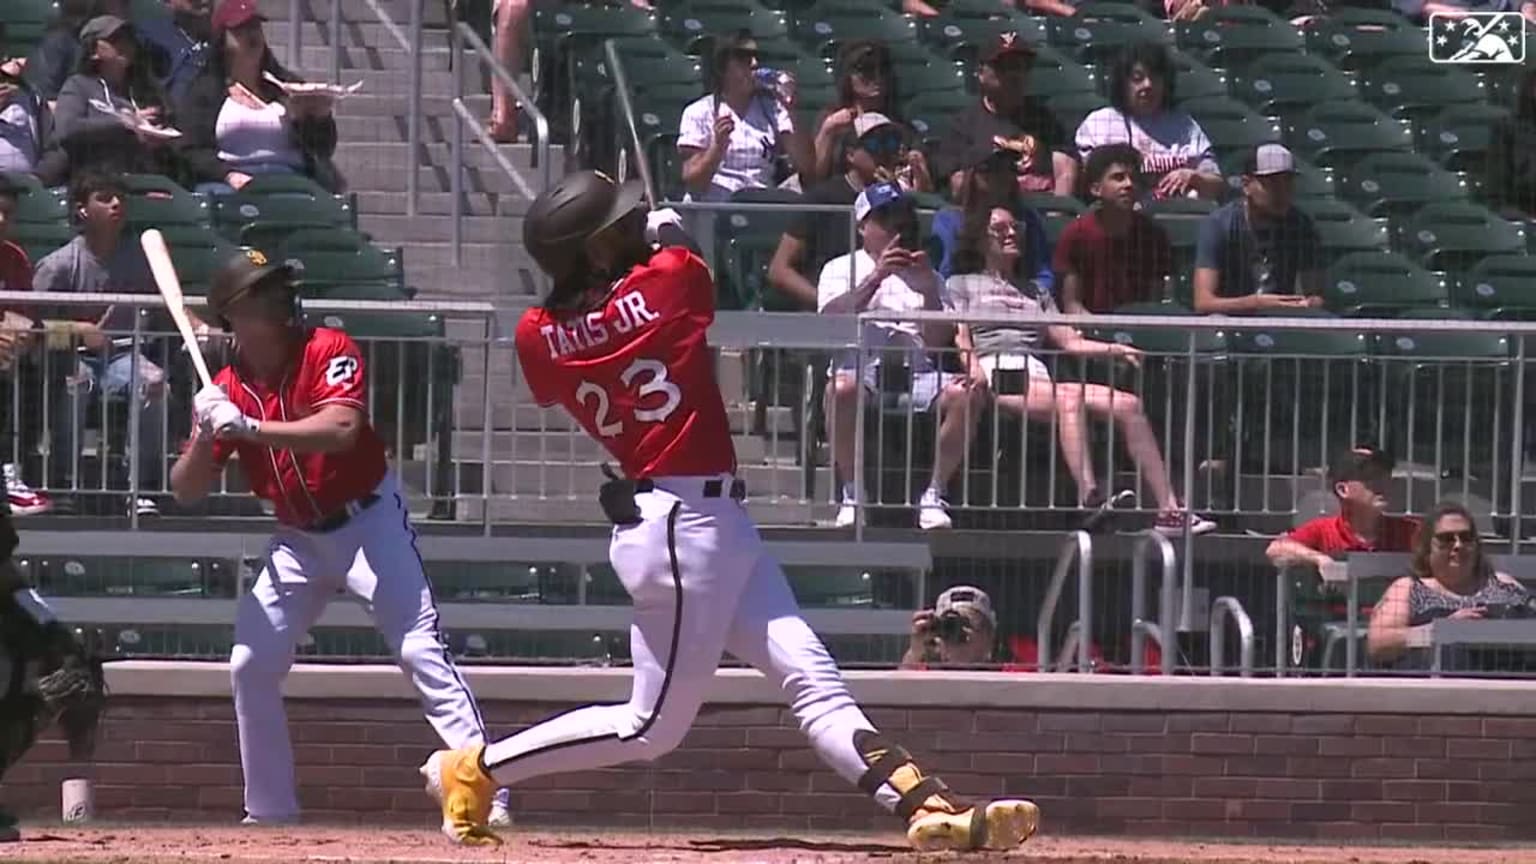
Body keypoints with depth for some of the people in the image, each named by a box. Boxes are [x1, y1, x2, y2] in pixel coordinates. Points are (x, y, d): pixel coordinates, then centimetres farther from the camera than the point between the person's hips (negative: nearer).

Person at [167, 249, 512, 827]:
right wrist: (207, 436, -22)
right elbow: (186, 492, -2)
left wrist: (248, 428, -38)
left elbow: (340, 430, -33)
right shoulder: (226, 390, -1)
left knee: (419, 648, -18)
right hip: (298, 540, 6)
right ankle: (268, 814, 16)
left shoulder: (328, 351, -14)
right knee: (250, 666, 3)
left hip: (369, 521, -6)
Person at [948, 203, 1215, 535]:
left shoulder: (1034, 293, 35)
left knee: (1129, 405, -14)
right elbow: (959, 336, 4)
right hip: (996, 376, -6)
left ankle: (1170, 509, -21)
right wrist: (972, 366, -18)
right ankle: (1090, 498, -55)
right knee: (1068, 396, -37)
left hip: (1040, 379, 6)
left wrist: (1115, 350, 6)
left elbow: (1070, 342, 24)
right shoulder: (962, 285, 21)